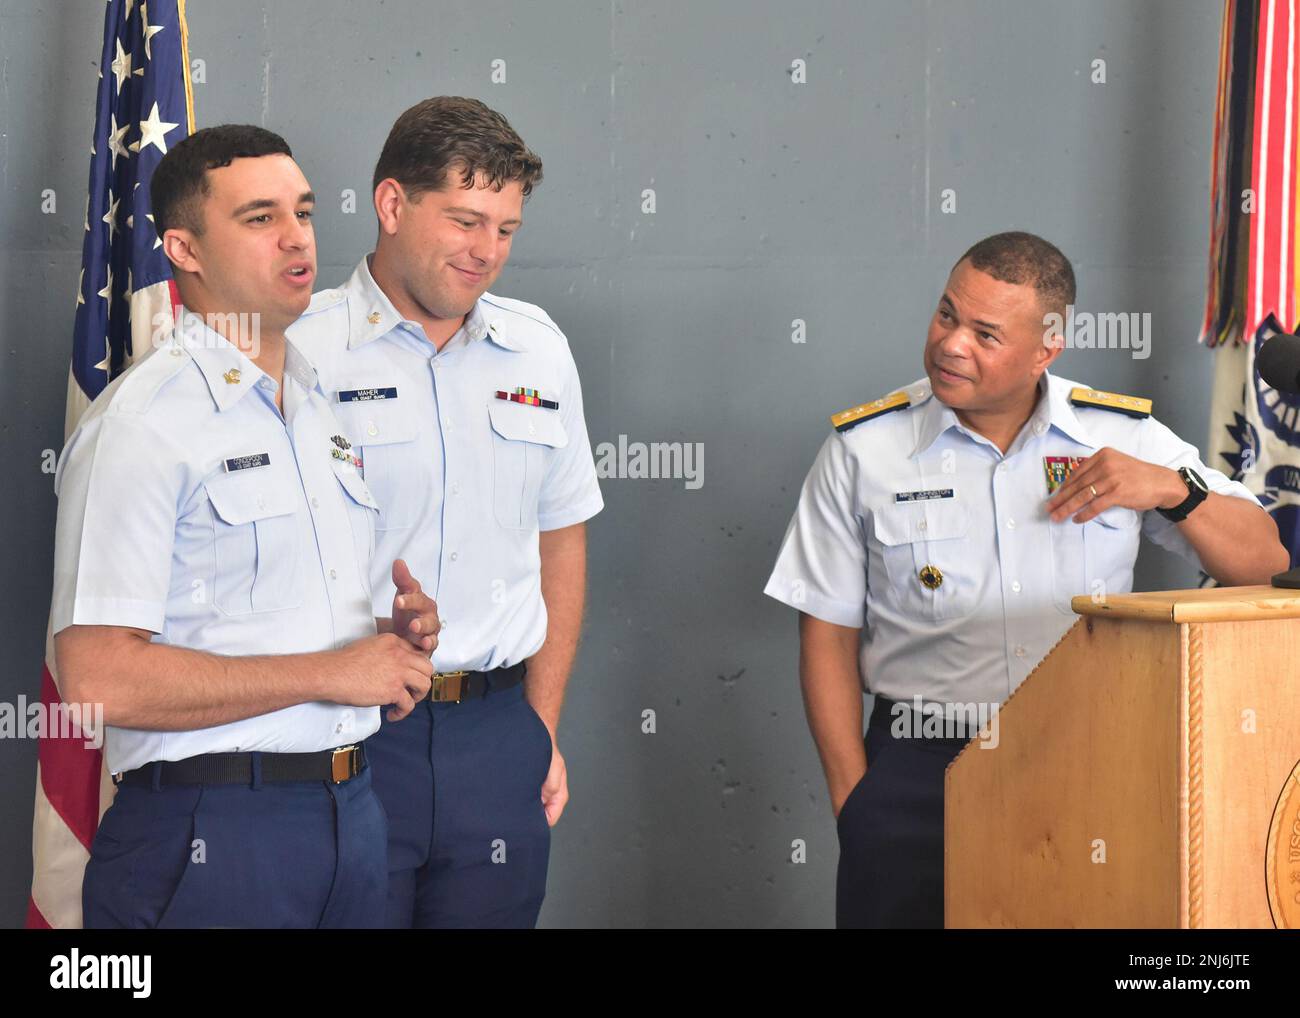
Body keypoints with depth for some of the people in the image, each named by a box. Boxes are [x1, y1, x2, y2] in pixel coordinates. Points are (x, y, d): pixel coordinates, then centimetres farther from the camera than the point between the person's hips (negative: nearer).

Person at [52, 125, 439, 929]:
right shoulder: (143, 423, -13)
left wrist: (400, 638, 3)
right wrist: (329, 672, -17)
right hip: (212, 830, -8)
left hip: (351, 806, 8)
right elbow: (97, 679, -22)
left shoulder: (324, 404, 15)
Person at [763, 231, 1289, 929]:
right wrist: (852, 797, -3)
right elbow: (828, 636, 5)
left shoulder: (1126, 438, 5)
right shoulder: (862, 451, 2)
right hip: (920, 765, -1)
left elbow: (1264, 562, 6)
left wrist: (1173, 490, -12)